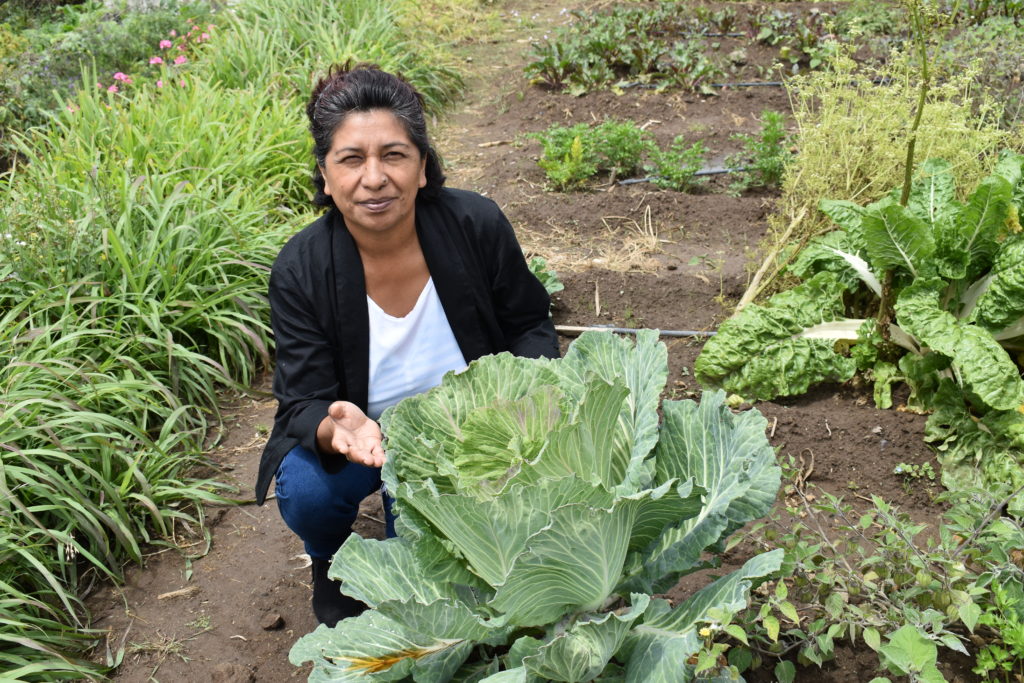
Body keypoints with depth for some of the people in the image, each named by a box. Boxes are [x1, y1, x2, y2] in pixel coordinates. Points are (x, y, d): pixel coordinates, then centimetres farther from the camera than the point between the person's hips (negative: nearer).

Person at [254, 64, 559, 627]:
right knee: (306, 494, -29)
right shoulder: (301, 270, -22)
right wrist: (337, 426, -45)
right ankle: (331, 566, 9)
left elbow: (529, 325, -6)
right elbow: (304, 404, -20)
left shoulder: (476, 224, -21)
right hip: (364, 426, 0)